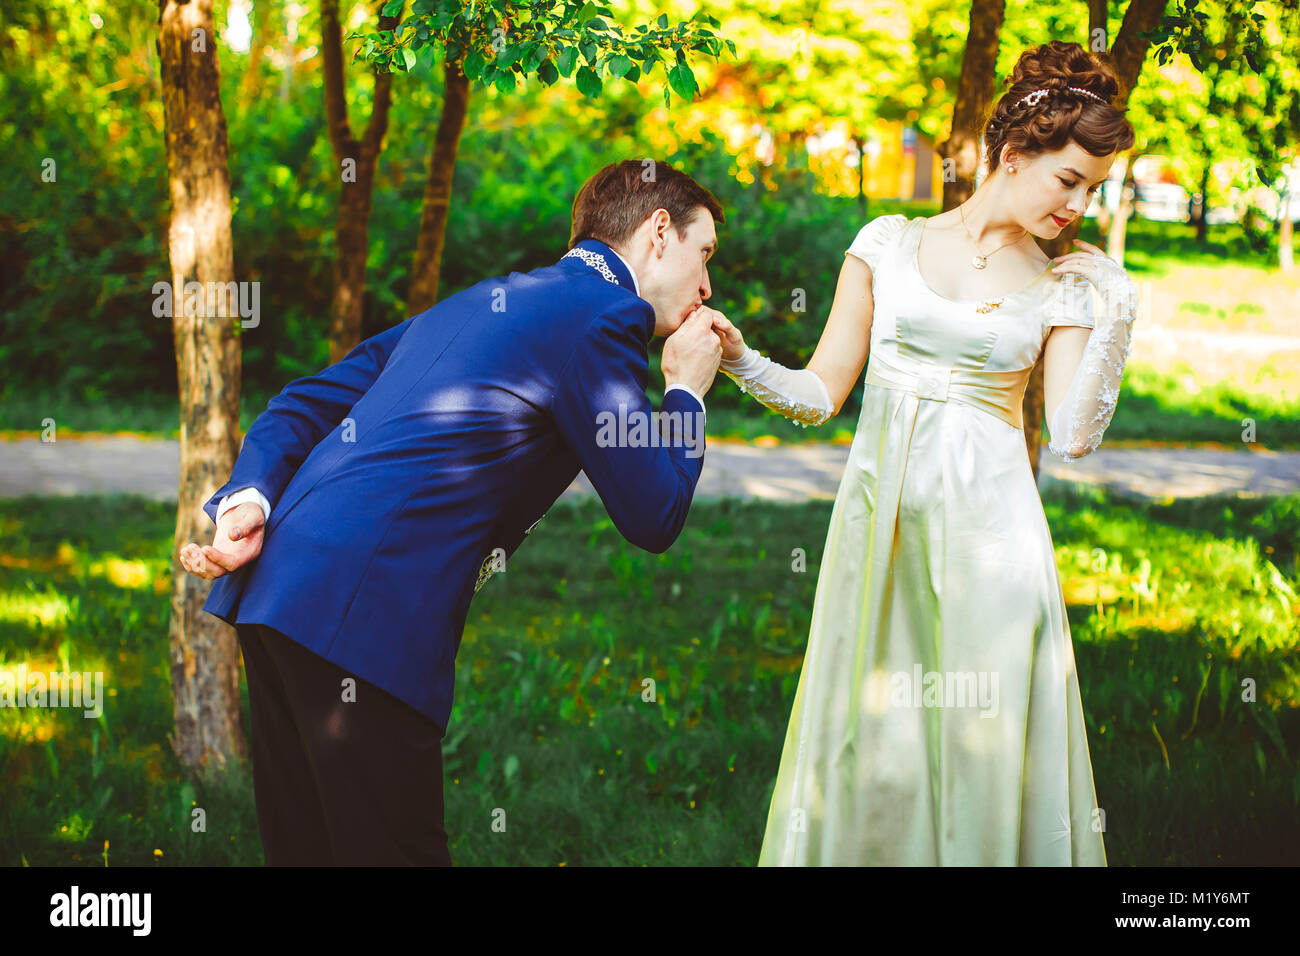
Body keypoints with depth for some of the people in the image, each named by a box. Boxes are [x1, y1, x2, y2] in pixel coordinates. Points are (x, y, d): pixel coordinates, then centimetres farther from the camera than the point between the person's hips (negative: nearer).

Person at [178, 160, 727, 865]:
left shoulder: (483, 300, 26)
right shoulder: (600, 313, -2)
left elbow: (307, 401, 20)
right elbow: (653, 517, -2)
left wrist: (250, 496, 5)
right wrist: (687, 392, 13)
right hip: (367, 613, -9)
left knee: (305, 847, 16)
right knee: (395, 849, -2)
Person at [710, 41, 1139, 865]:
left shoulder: (1061, 289, 7)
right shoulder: (889, 244, 6)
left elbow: (1074, 436, -5)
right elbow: (819, 394, 5)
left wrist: (1114, 322, -7)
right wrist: (738, 360, -10)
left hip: (987, 523, 0)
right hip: (880, 514, 0)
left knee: (984, 739, -2)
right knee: (868, 737, 4)